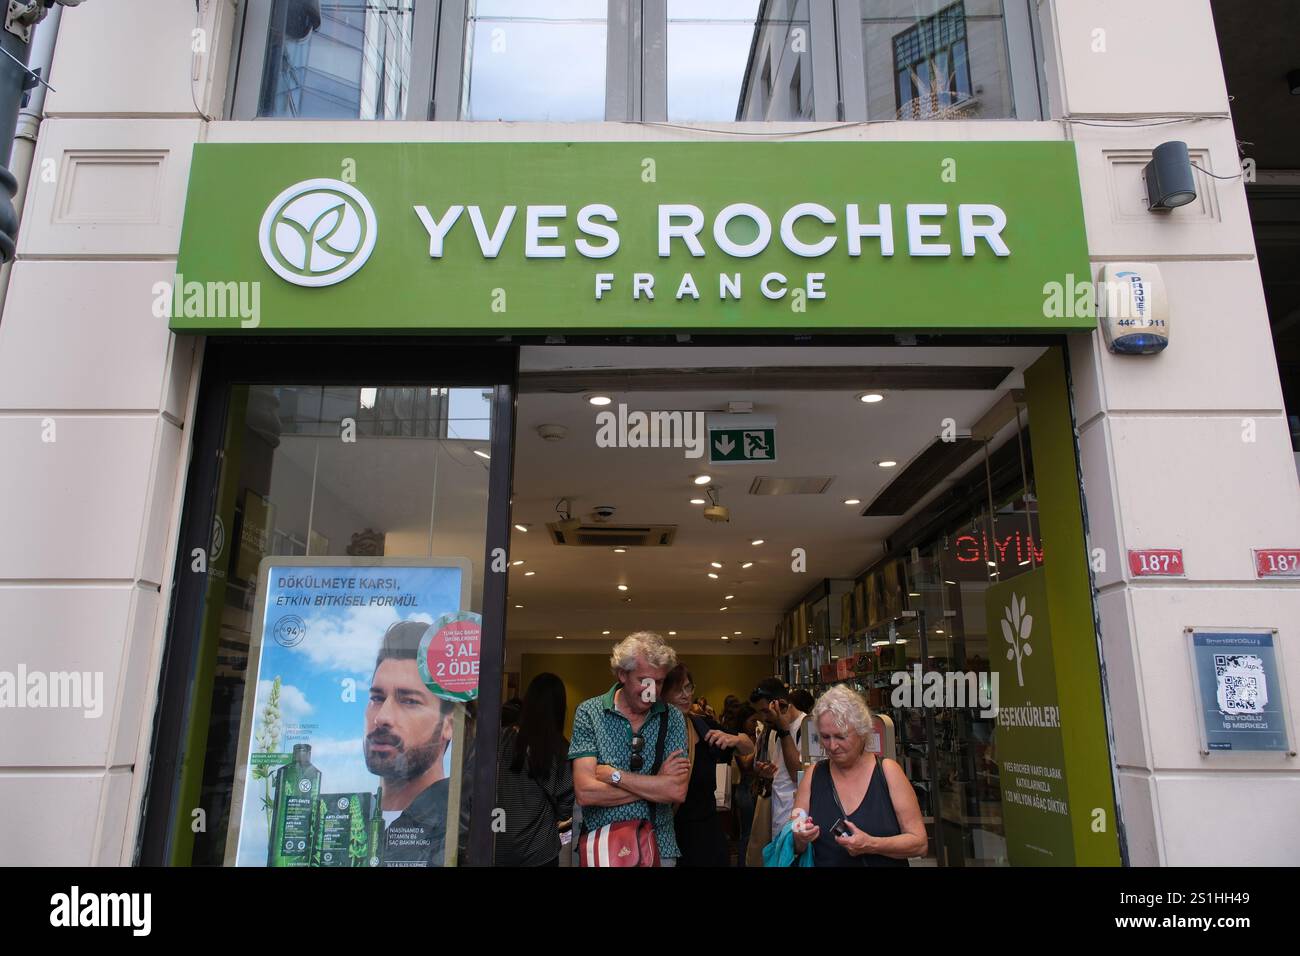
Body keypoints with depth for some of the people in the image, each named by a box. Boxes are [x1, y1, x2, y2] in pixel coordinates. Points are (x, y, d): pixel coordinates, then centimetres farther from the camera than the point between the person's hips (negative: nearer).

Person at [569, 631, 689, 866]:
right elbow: (585, 793, -17)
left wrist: (614, 775, -17)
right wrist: (656, 783, -15)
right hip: (600, 848, -1)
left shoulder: (672, 718, -2)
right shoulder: (589, 713, -7)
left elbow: (678, 792, -14)